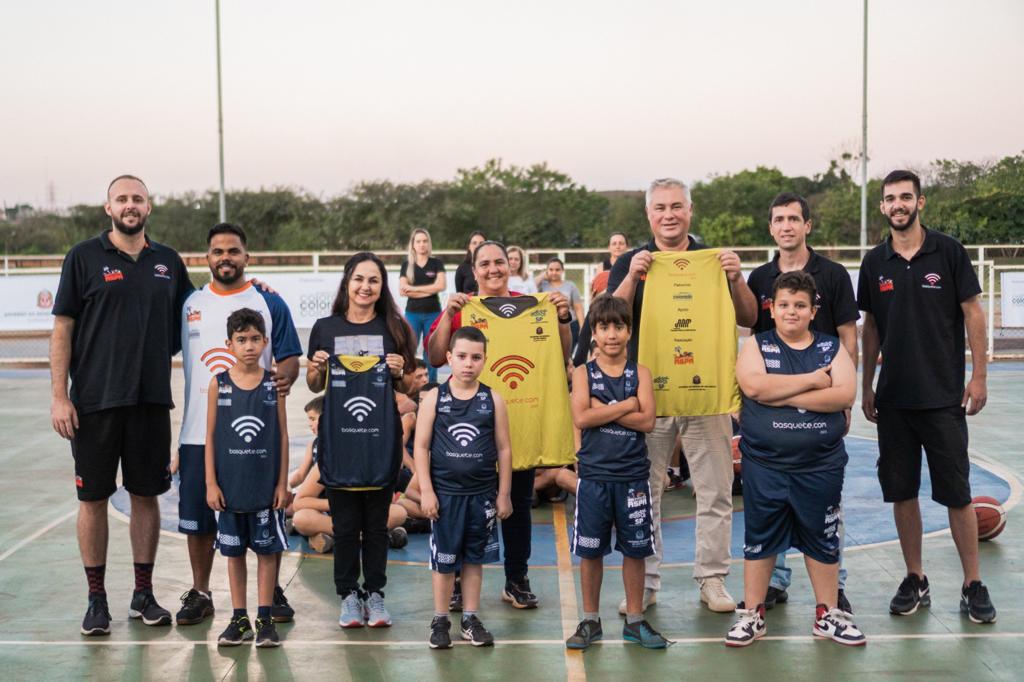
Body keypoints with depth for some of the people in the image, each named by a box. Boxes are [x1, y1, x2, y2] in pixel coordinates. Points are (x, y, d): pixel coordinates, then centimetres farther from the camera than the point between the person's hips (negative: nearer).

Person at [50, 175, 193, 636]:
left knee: (146, 495, 8)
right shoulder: (84, 257, -1)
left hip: (151, 400, 3)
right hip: (94, 400, -3)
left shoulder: (168, 262, 9)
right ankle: (96, 599, 16)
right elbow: (62, 329, -3)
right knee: (93, 498, 4)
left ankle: (143, 594, 20)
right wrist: (59, 396, -9)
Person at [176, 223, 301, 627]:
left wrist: (285, 376, -23)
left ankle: (272, 591, 19)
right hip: (198, 430, 2)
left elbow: (290, 358, -1)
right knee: (197, 517, 8)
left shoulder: (269, 303, 2)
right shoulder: (189, 304, 10)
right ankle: (200, 594, 23)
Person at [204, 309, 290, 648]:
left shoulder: (273, 384, -1)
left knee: (267, 549, 5)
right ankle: (239, 618, 20)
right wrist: (211, 483, -3)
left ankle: (265, 618, 14)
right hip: (230, 484, 1)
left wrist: (282, 482, -3)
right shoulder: (219, 384, 0)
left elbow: (283, 436, 1)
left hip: (266, 484, -1)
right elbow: (211, 436, 2)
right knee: (234, 551, 9)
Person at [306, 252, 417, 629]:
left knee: (376, 523, 6)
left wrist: (399, 373, -11)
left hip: (381, 439, 0)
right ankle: (348, 595, 16)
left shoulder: (394, 329, 4)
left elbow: (407, 387, 10)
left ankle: (375, 595, 17)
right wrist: (317, 369, -9)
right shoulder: (325, 328, 4)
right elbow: (314, 386, 11)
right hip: (338, 438, 0)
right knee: (344, 523, 5)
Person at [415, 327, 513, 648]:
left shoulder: (493, 400, 0)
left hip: (482, 493, 1)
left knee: (474, 558, 11)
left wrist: (503, 494, 2)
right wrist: (426, 491, -8)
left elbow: (504, 449, 4)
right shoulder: (434, 398, -3)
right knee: (443, 559, 7)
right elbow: (421, 446, -2)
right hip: (445, 492, -1)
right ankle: (440, 620, 19)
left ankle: (470, 619, 22)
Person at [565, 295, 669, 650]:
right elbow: (581, 418, -14)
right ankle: (590, 621, 19)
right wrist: (626, 406, -12)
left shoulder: (640, 373, 3)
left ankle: (634, 620, 20)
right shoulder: (584, 373, 1)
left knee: (635, 549, 8)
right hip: (594, 474, -1)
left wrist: (604, 410, -14)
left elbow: (647, 421, -9)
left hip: (633, 476, 1)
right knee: (590, 550, 6)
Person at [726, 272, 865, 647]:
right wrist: (812, 380, -15)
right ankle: (752, 614, 20)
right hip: (764, 464, -1)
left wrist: (786, 396, -17)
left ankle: (828, 613, 25)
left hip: (821, 465, 1)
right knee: (759, 538, 8)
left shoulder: (832, 347, 5)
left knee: (822, 538, 12)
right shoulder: (756, 346, 1)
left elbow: (845, 394, -12)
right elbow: (755, 386, -19)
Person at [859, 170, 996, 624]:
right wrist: (865, 386, 10)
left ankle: (973, 585, 11)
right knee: (901, 491, 7)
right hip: (893, 398, 3)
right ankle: (915, 581, 19)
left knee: (956, 493, 0)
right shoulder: (875, 262, 6)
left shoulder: (948, 251, -3)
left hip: (943, 395, -3)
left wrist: (979, 377, -7)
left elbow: (972, 313, -2)